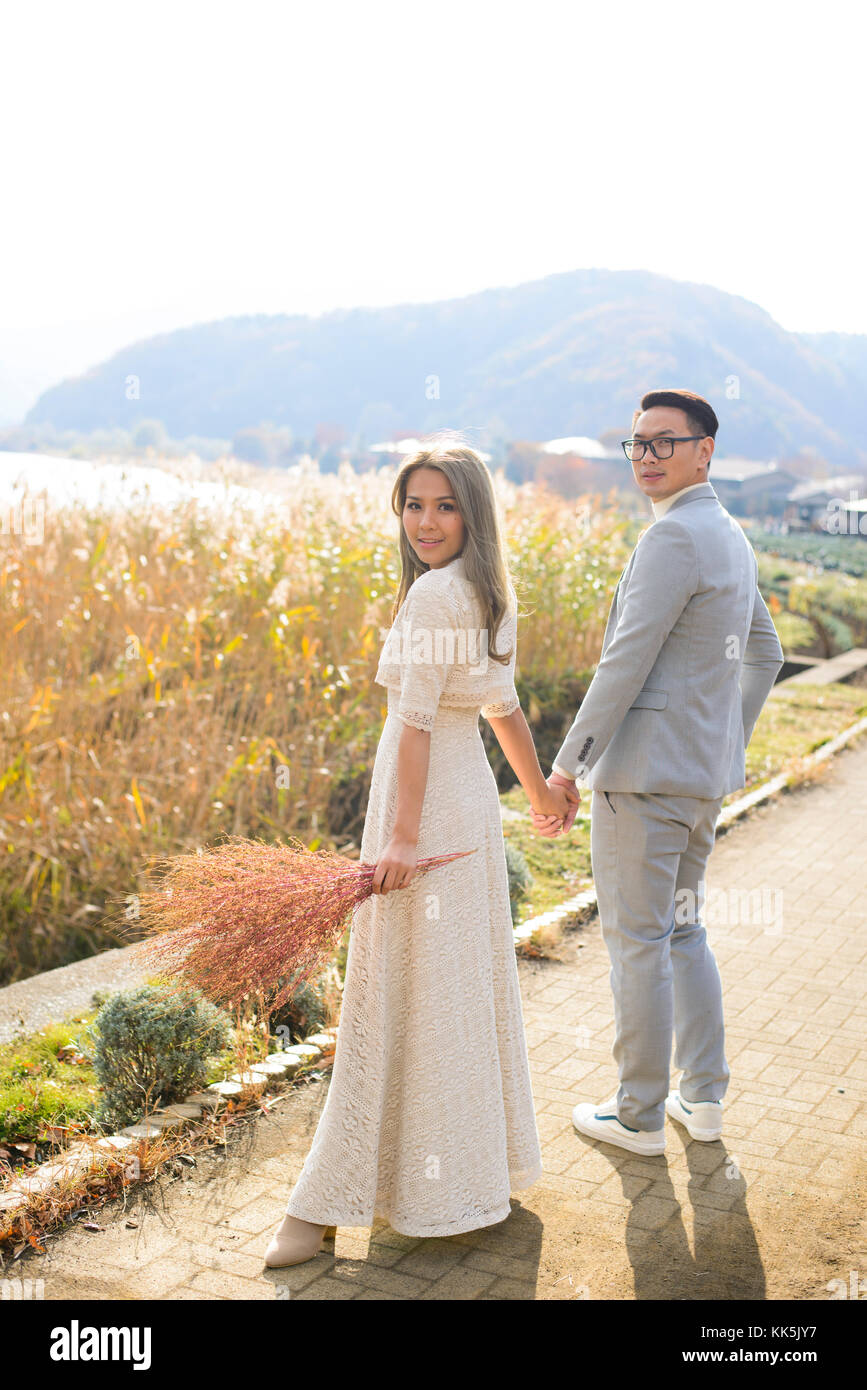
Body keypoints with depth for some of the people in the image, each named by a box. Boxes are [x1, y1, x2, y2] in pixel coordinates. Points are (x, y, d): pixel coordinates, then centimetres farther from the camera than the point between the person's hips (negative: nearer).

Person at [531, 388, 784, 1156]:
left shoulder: (673, 536, -17)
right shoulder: (732, 537, 14)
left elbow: (627, 660, -21)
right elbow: (765, 654, 22)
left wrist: (568, 765, -17)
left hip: (645, 772, -10)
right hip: (705, 774, 10)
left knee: (638, 942, 2)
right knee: (682, 930, 19)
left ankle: (639, 1115, 15)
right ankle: (704, 1098, 27)